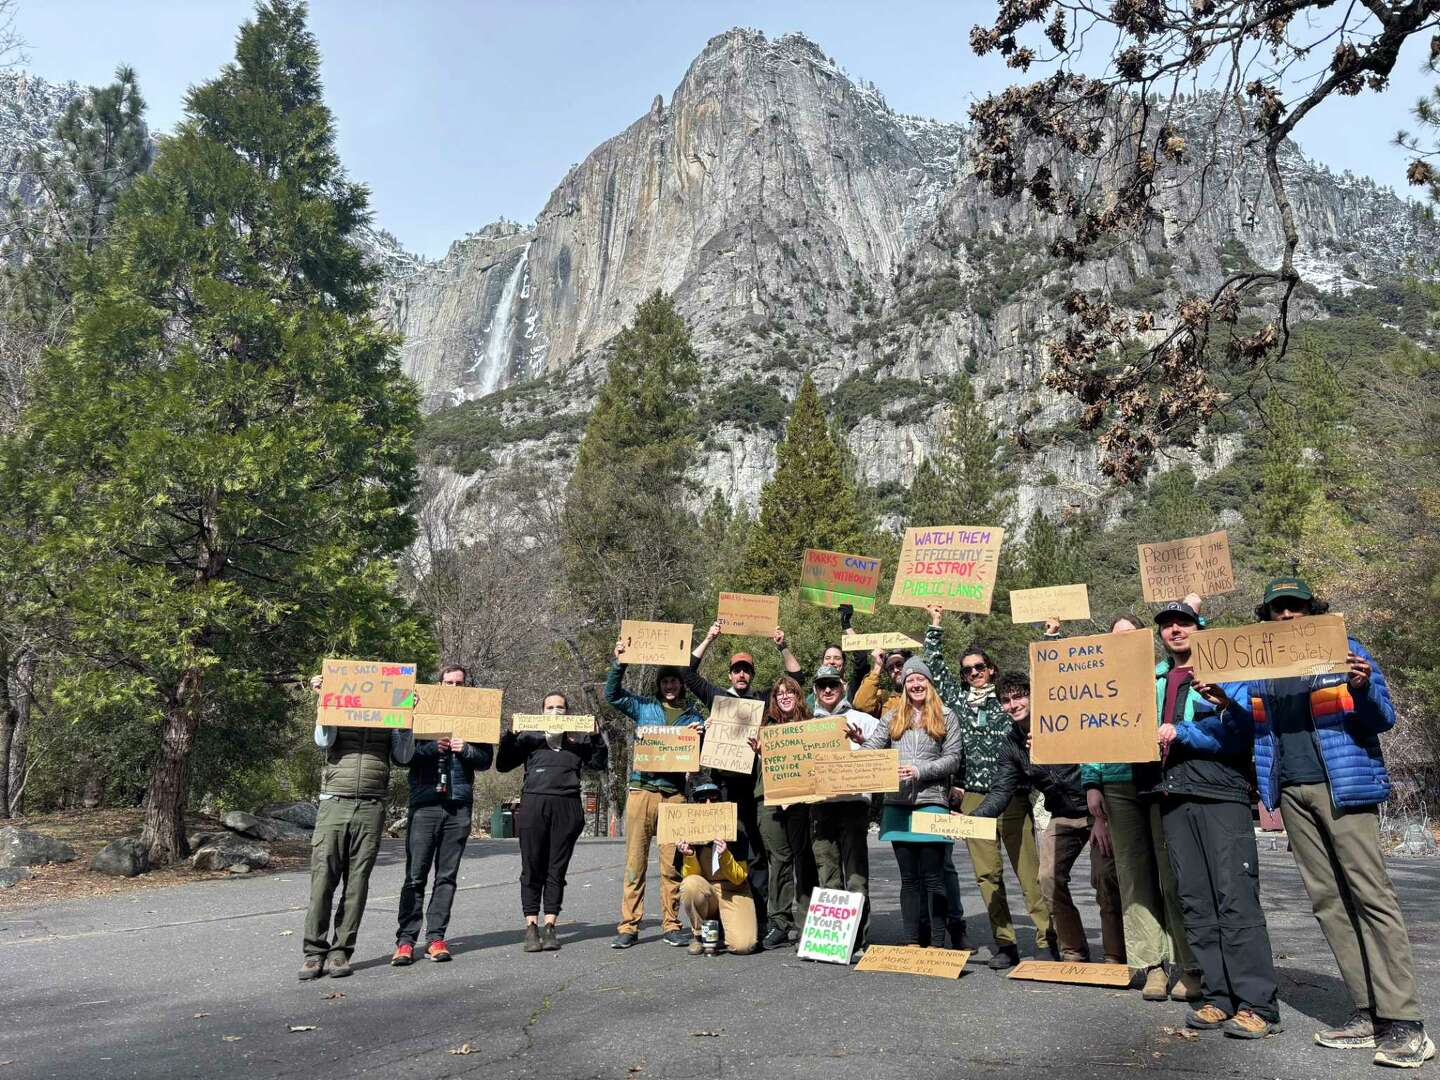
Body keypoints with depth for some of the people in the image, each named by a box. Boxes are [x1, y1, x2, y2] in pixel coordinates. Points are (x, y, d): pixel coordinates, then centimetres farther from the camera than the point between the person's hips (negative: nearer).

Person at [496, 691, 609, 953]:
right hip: (534, 804, -1)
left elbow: (599, 764, 14)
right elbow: (502, 765, 13)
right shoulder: (529, 737, 17)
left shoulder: (579, 739, 19)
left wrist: (596, 736, 3)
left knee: (557, 870, 1)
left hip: (567, 806, 1)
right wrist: (510, 735, 1)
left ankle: (549, 926, 7)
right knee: (532, 869, -2)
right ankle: (531, 927, 3)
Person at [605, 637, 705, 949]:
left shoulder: (693, 715, 13)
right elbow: (612, 694, 7)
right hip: (641, 789, 0)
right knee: (635, 861, 0)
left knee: (672, 864, 2)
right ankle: (628, 926, 7)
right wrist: (619, 664, -6)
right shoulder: (644, 707, 11)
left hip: (675, 793, 1)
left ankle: (671, 925, 13)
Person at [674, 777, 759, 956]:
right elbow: (690, 876, -5)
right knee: (690, 884, -34)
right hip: (704, 892, 1)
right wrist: (689, 856, -26)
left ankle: (725, 925, 12)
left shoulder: (735, 833, -9)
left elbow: (739, 878, -8)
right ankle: (699, 934, -6)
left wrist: (725, 856, -27)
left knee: (743, 946, -25)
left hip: (734, 893, -1)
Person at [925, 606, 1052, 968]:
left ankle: (1047, 941, 2)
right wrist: (935, 624, 21)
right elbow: (934, 665, 20)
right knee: (987, 873, 3)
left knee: (1029, 870, -3)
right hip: (973, 799, 3)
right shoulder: (957, 699, 13)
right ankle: (1005, 944, 10)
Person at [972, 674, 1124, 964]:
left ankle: (1115, 956, -1)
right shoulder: (1011, 747, 2)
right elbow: (1001, 792, -2)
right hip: (1063, 817, 5)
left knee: (1105, 878, -15)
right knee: (1049, 877, -4)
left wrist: (1102, 817, -20)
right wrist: (970, 818, -20)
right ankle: (1074, 953, 10)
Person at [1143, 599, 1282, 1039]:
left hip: (1220, 793, -5)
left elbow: (1240, 734, -9)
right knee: (1195, 901, 5)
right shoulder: (1153, 679, 18)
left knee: (1236, 897, -8)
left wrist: (1181, 734, -13)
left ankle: (1257, 1005, -5)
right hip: (1172, 797, 5)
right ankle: (1217, 998, 11)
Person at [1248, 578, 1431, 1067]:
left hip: (1342, 785, -5)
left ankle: (1404, 1024, -4)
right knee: (1327, 901, 5)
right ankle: (1368, 1014, 11)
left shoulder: (1343, 649, 1)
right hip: (1292, 793, 5)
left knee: (1370, 895, -8)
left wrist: (1363, 688, -22)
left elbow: (1383, 720, -3)